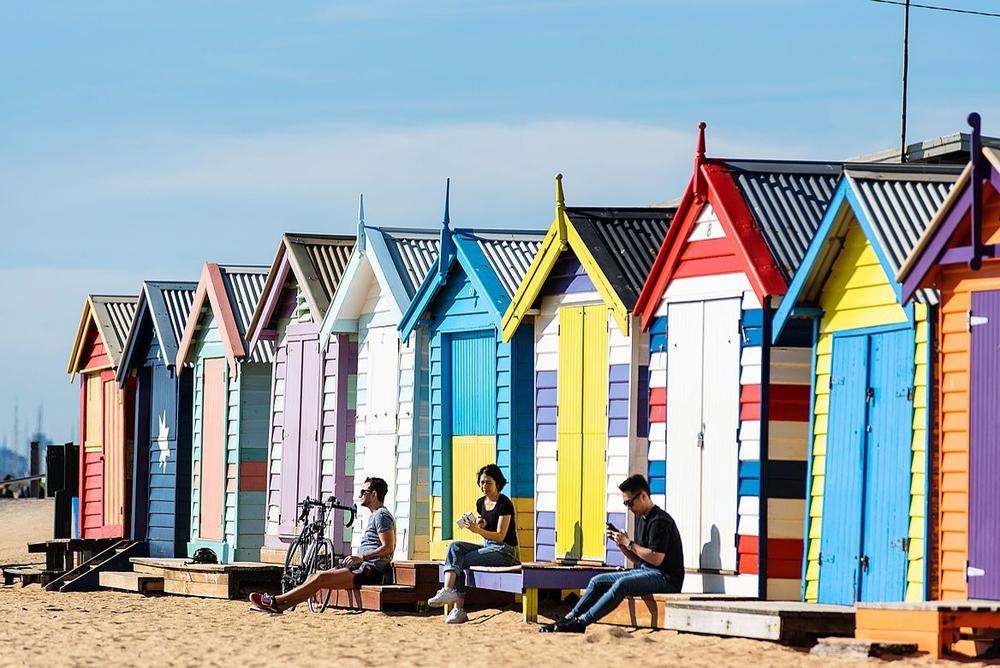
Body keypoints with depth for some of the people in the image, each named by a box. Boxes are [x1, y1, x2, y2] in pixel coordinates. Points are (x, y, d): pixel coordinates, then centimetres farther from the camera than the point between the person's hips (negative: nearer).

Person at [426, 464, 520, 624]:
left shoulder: (504, 504, -13)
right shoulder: (481, 503, 11)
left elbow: (500, 536, -17)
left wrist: (478, 530, -30)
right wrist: (479, 525, -3)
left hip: (504, 551, -8)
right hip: (489, 547, 8)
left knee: (461, 561, -18)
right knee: (455, 547, -16)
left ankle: (459, 609, -17)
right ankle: (448, 589, -30)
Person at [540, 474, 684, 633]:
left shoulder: (660, 521, -14)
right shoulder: (641, 518, 17)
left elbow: (656, 558, -23)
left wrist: (628, 543, -15)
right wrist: (621, 544, 2)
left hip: (666, 578, -10)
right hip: (645, 572, 10)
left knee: (622, 584, -32)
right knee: (598, 581, 2)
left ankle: (581, 622, -33)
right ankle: (569, 618, -3)